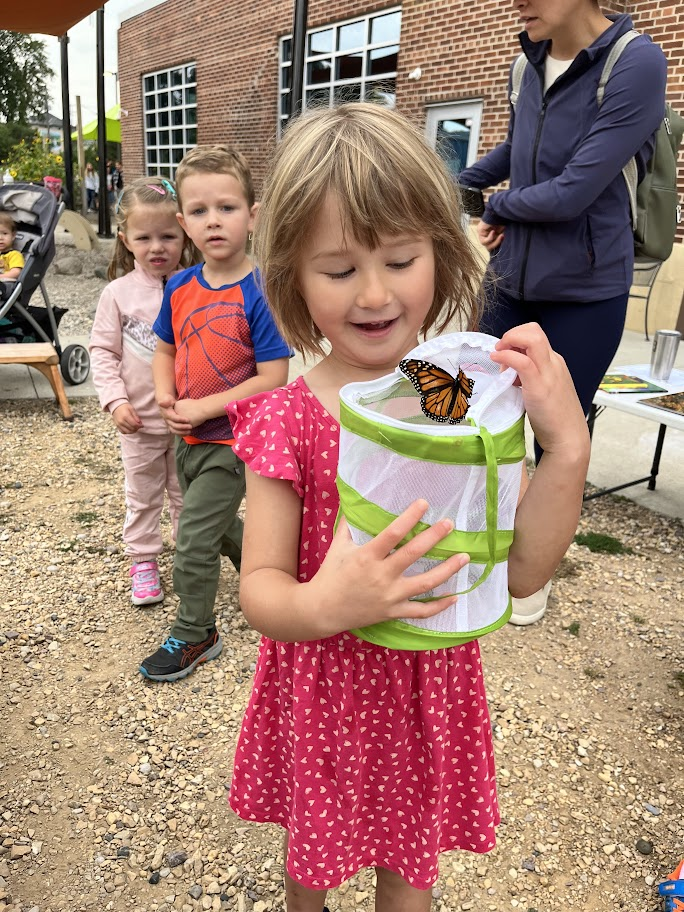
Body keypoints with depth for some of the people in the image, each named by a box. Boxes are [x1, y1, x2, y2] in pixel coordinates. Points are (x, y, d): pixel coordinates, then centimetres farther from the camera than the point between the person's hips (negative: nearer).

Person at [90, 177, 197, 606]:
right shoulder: (119, 292, -7)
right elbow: (103, 350, -2)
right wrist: (115, 399, -13)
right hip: (141, 420, 0)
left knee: (187, 493, 17)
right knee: (143, 494, 16)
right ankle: (143, 560, 32)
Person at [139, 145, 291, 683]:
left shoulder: (259, 294, -20)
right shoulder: (180, 287, -1)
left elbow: (272, 379, -22)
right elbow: (166, 349, 13)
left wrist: (202, 408, -21)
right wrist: (166, 397, -6)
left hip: (232, 441, -7)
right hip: (189, 436, 7)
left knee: (194, 542, 1)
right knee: (220, 524, 25)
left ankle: (193, 636, 24)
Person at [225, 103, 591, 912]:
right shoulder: (288, 419, -18)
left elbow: (522, 572, -12)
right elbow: (258, 588, -17)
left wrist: (567, 450, -26)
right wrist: (322, 604, -39)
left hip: (431, 686, 1)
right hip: (321, 687, 0)